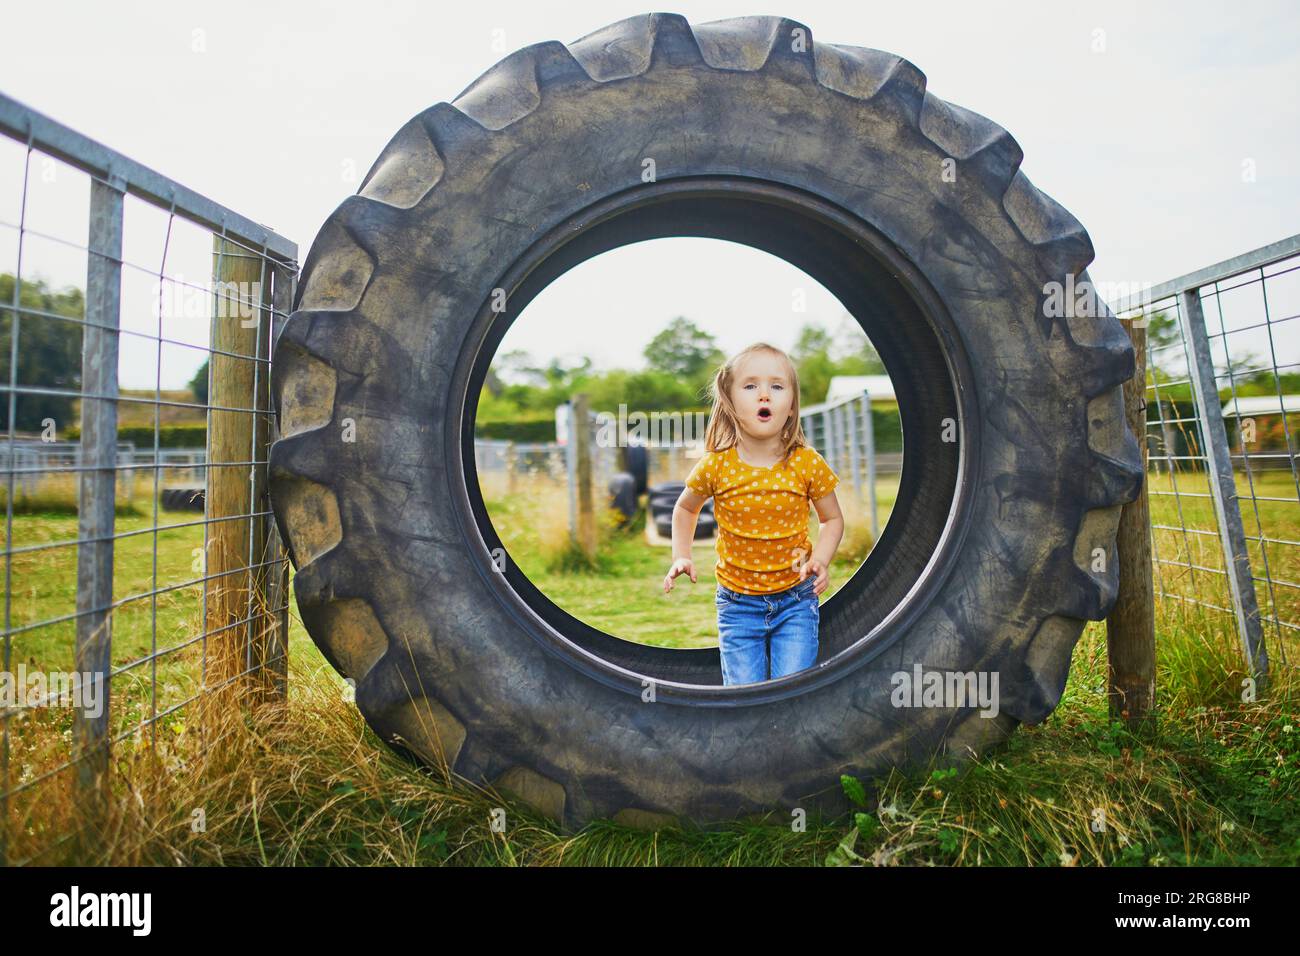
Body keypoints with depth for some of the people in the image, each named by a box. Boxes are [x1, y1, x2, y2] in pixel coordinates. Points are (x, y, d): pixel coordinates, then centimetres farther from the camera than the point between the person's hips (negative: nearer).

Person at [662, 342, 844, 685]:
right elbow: (686, 508, 9)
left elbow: (833, 518, 4)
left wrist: (820, 559, -13)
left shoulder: (808, 463, -11)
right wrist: (681, 557, -2)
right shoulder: (715, 466, -12)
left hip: (796, 599, 0)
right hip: (738, 602, 0)